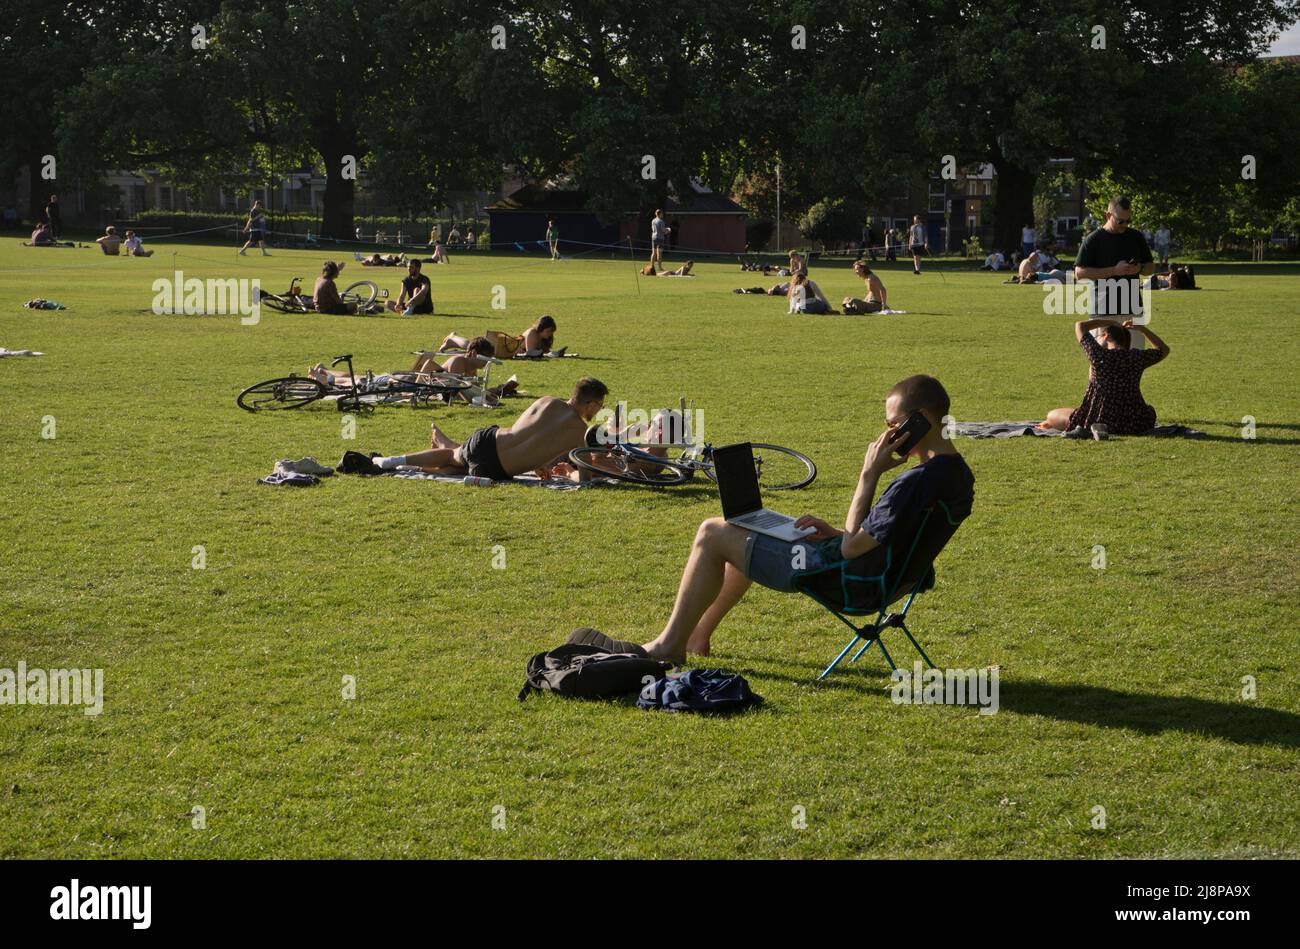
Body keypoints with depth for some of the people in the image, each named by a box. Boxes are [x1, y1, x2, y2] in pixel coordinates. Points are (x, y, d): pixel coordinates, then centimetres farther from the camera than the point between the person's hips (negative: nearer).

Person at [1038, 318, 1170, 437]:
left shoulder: (1099, 355, -8)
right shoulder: (1137, 357, -2)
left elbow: (1080, 325, 10)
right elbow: (1164, 349, 20)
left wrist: (1111, 322, 16)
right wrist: (1142, 329, 17)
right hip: (1131, 425, -1)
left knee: (1052, 415, 22)